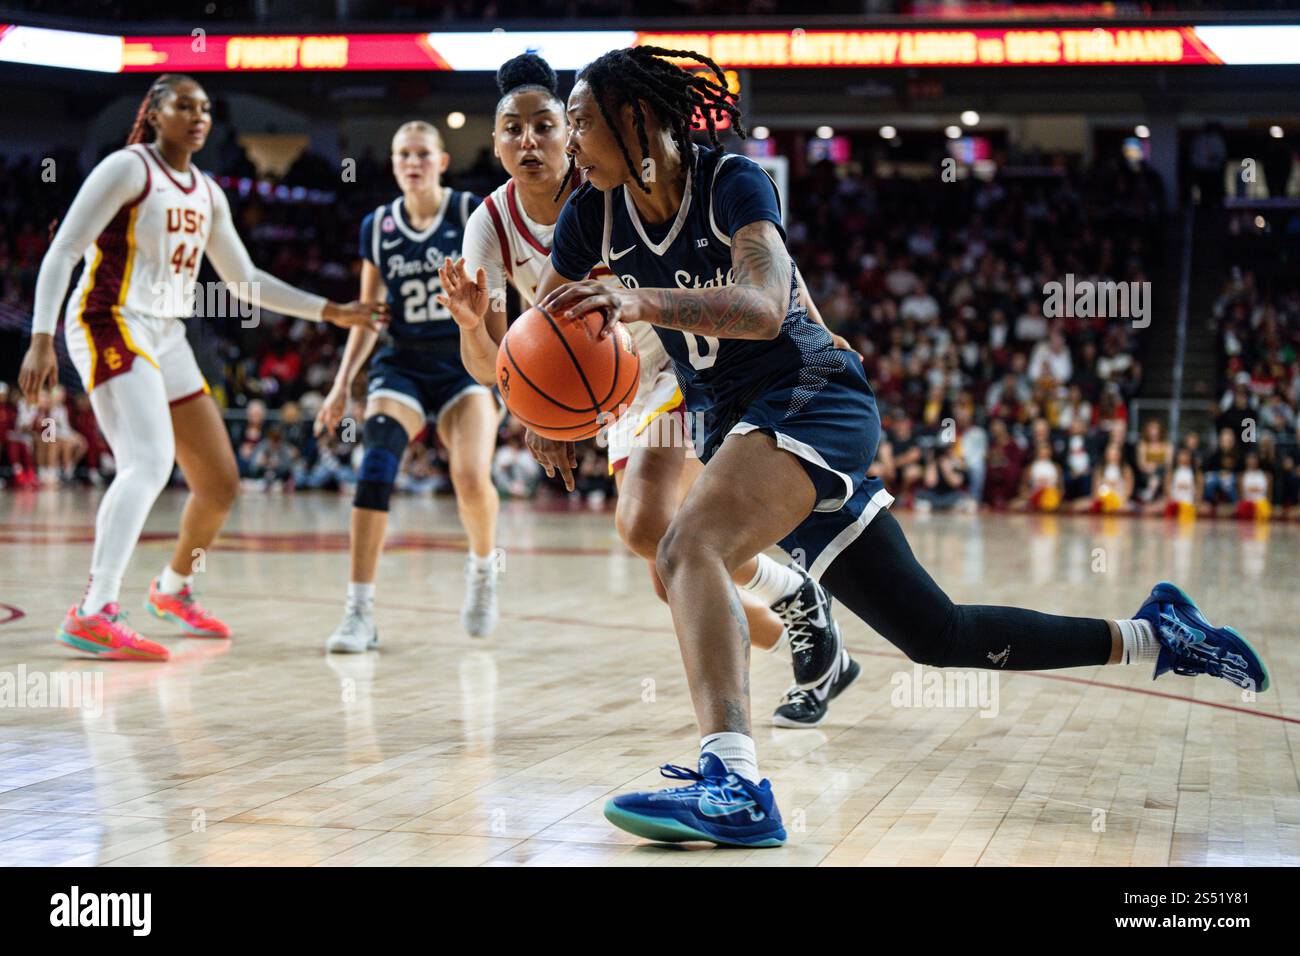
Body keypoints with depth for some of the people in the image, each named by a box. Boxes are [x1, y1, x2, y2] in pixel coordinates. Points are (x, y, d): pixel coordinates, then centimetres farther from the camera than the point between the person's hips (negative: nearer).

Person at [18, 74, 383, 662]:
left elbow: (245, 281, 24)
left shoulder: (206, 193, 15)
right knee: (150, 461, -31)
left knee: (220, 484, 10)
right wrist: (42, 338, -23)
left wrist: (328, 312, 18)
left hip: (167, 339, 8)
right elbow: (62, 253, -12)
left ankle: (174, 590, 36)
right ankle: (93, 615, -38)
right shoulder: (128, 168, -7)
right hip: (110, 325, -8)